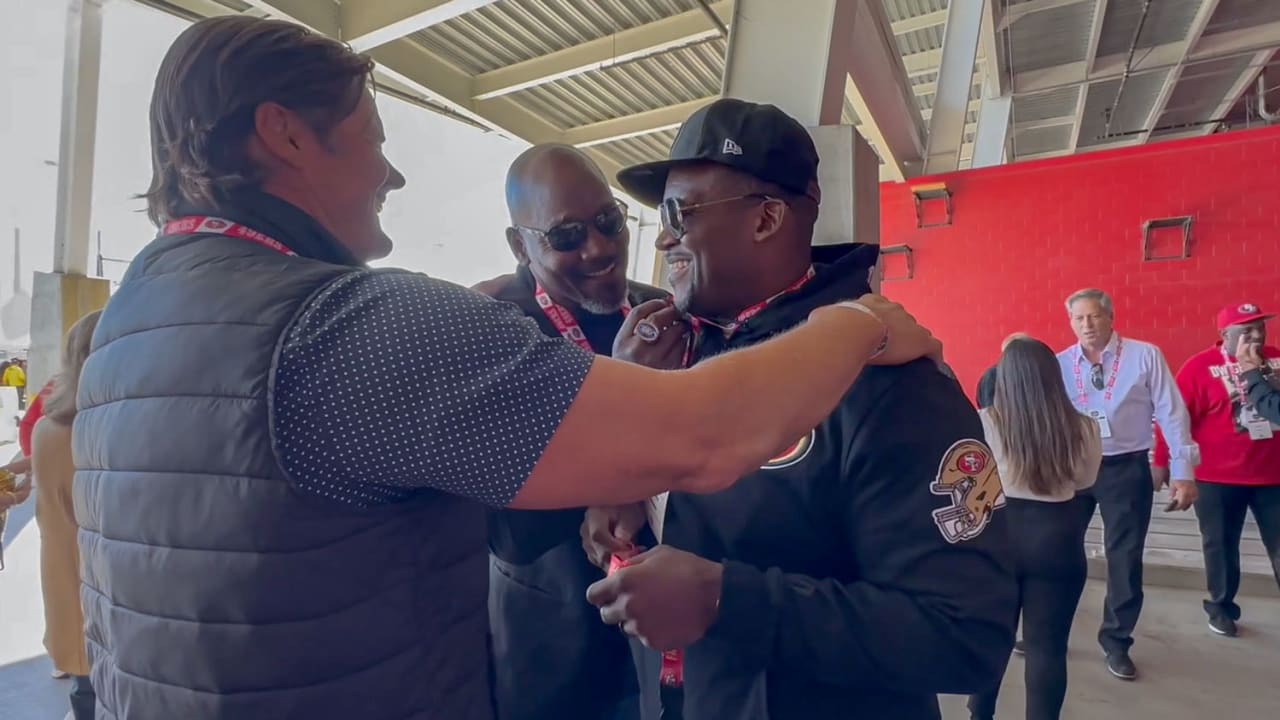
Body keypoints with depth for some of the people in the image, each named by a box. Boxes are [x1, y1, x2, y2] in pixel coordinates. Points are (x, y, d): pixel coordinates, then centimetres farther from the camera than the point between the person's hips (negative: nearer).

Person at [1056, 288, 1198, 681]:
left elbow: (1171, 413, -4)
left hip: (1126, 469, -1)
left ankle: (1116, 642, 26)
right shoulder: (1059, 364, -1)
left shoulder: (1145, 355, -6)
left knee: (1125, 558, 8)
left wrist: (1182, 471, -5)